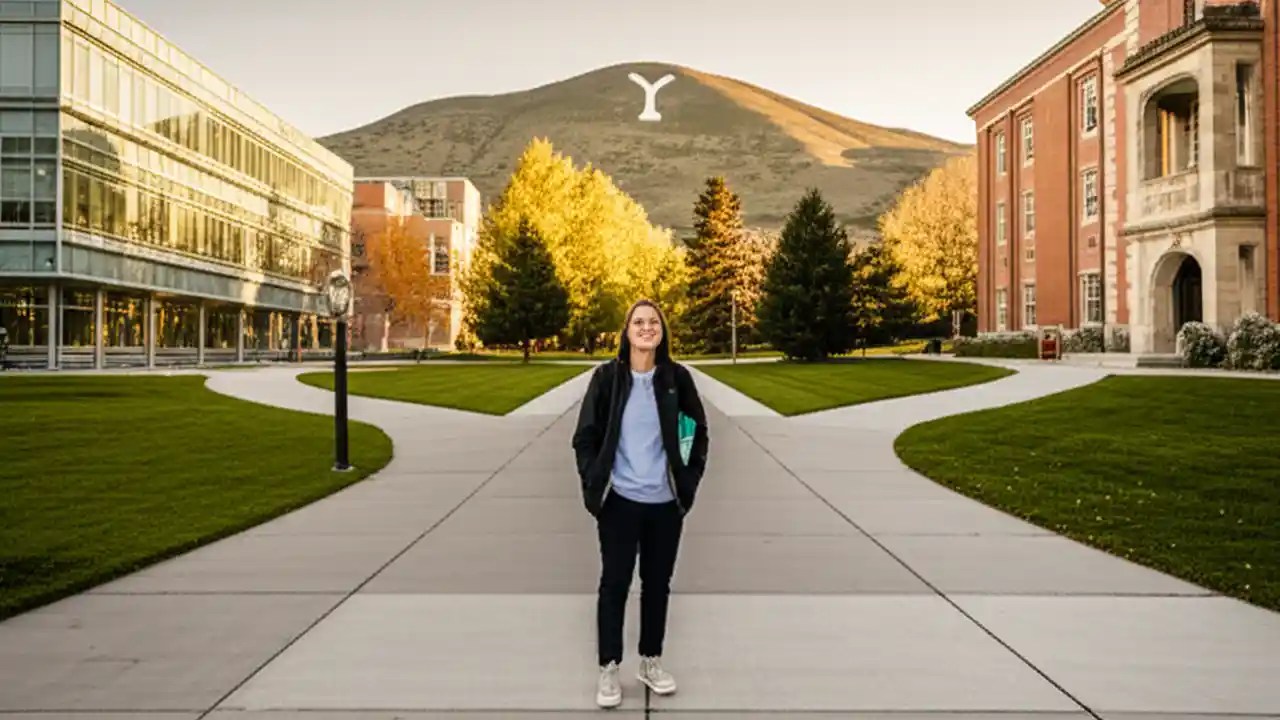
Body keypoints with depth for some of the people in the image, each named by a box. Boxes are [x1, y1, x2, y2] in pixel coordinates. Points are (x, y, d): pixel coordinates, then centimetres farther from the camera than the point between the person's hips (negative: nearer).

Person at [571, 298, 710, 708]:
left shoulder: (677, 377, -1)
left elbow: (698, 429, 9)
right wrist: (593, 483, -8)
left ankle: (651, 662, 28)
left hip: (666, 502, 2)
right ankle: (608, 669, 16)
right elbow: (585, 435, -1)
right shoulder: (607, 376, -5)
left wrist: (690, 478, 2)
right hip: (620, 500, -2)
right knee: (614, 583, 4)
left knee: (658, 584, 13)